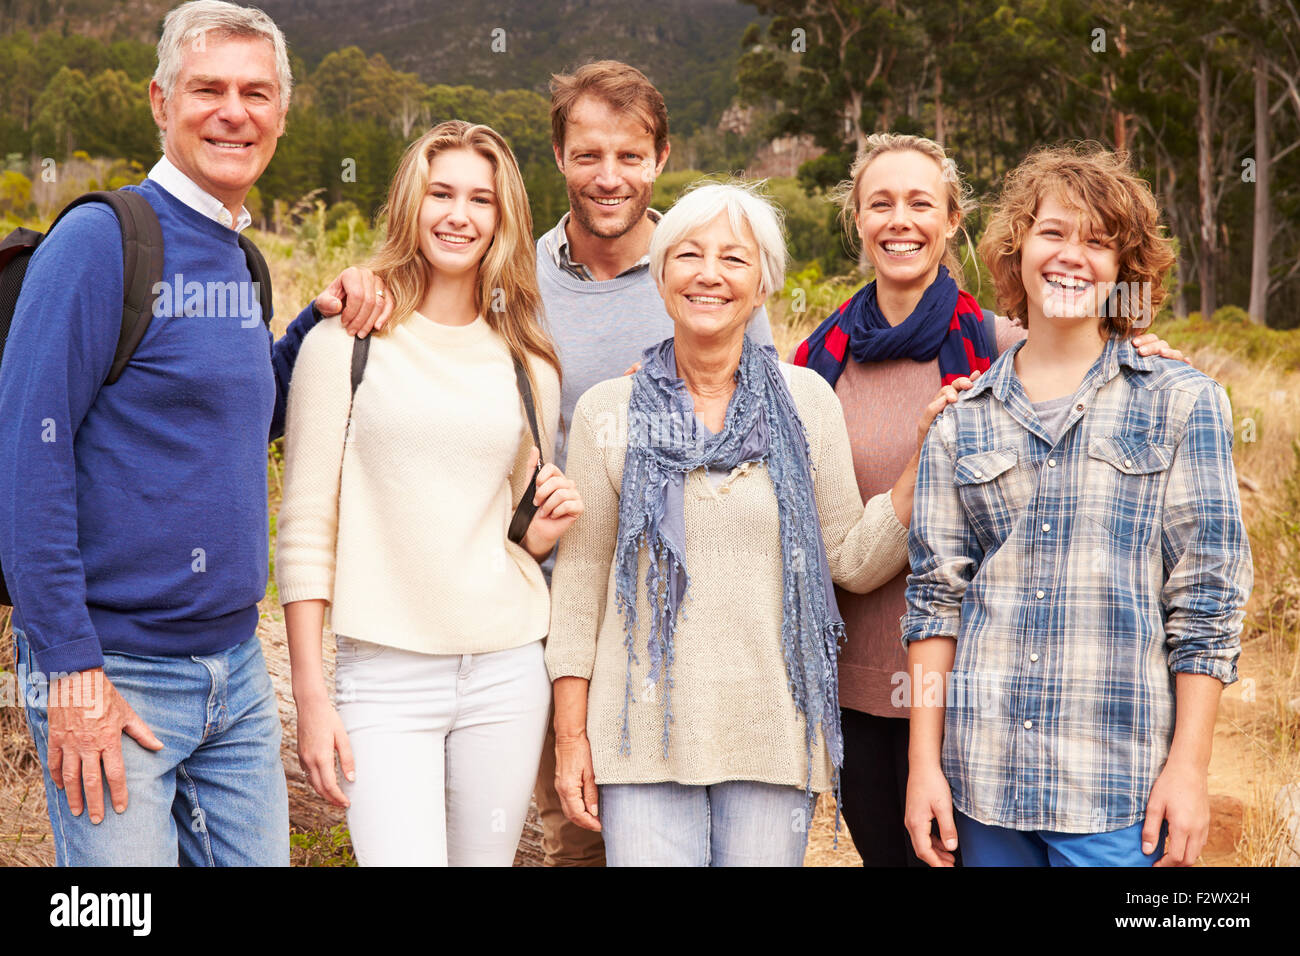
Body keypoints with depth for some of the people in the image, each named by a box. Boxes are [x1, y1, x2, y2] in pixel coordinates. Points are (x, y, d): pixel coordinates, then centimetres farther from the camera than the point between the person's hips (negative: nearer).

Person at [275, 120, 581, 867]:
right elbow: (305, 525, -2)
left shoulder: (529, 363, 11)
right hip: (385, 673, -3)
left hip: (508, 670, 4)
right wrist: (310, 693, -6)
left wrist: (543, 532, -3)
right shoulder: (349, 342, -1)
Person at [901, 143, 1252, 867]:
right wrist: (925, 762, 2)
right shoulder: (963, 418, 8)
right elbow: (937, 591, 7)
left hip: (1119, 781, -2)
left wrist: (1189, 765, -6)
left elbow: (1207, 597, -1)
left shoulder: (1182, 402, 2)